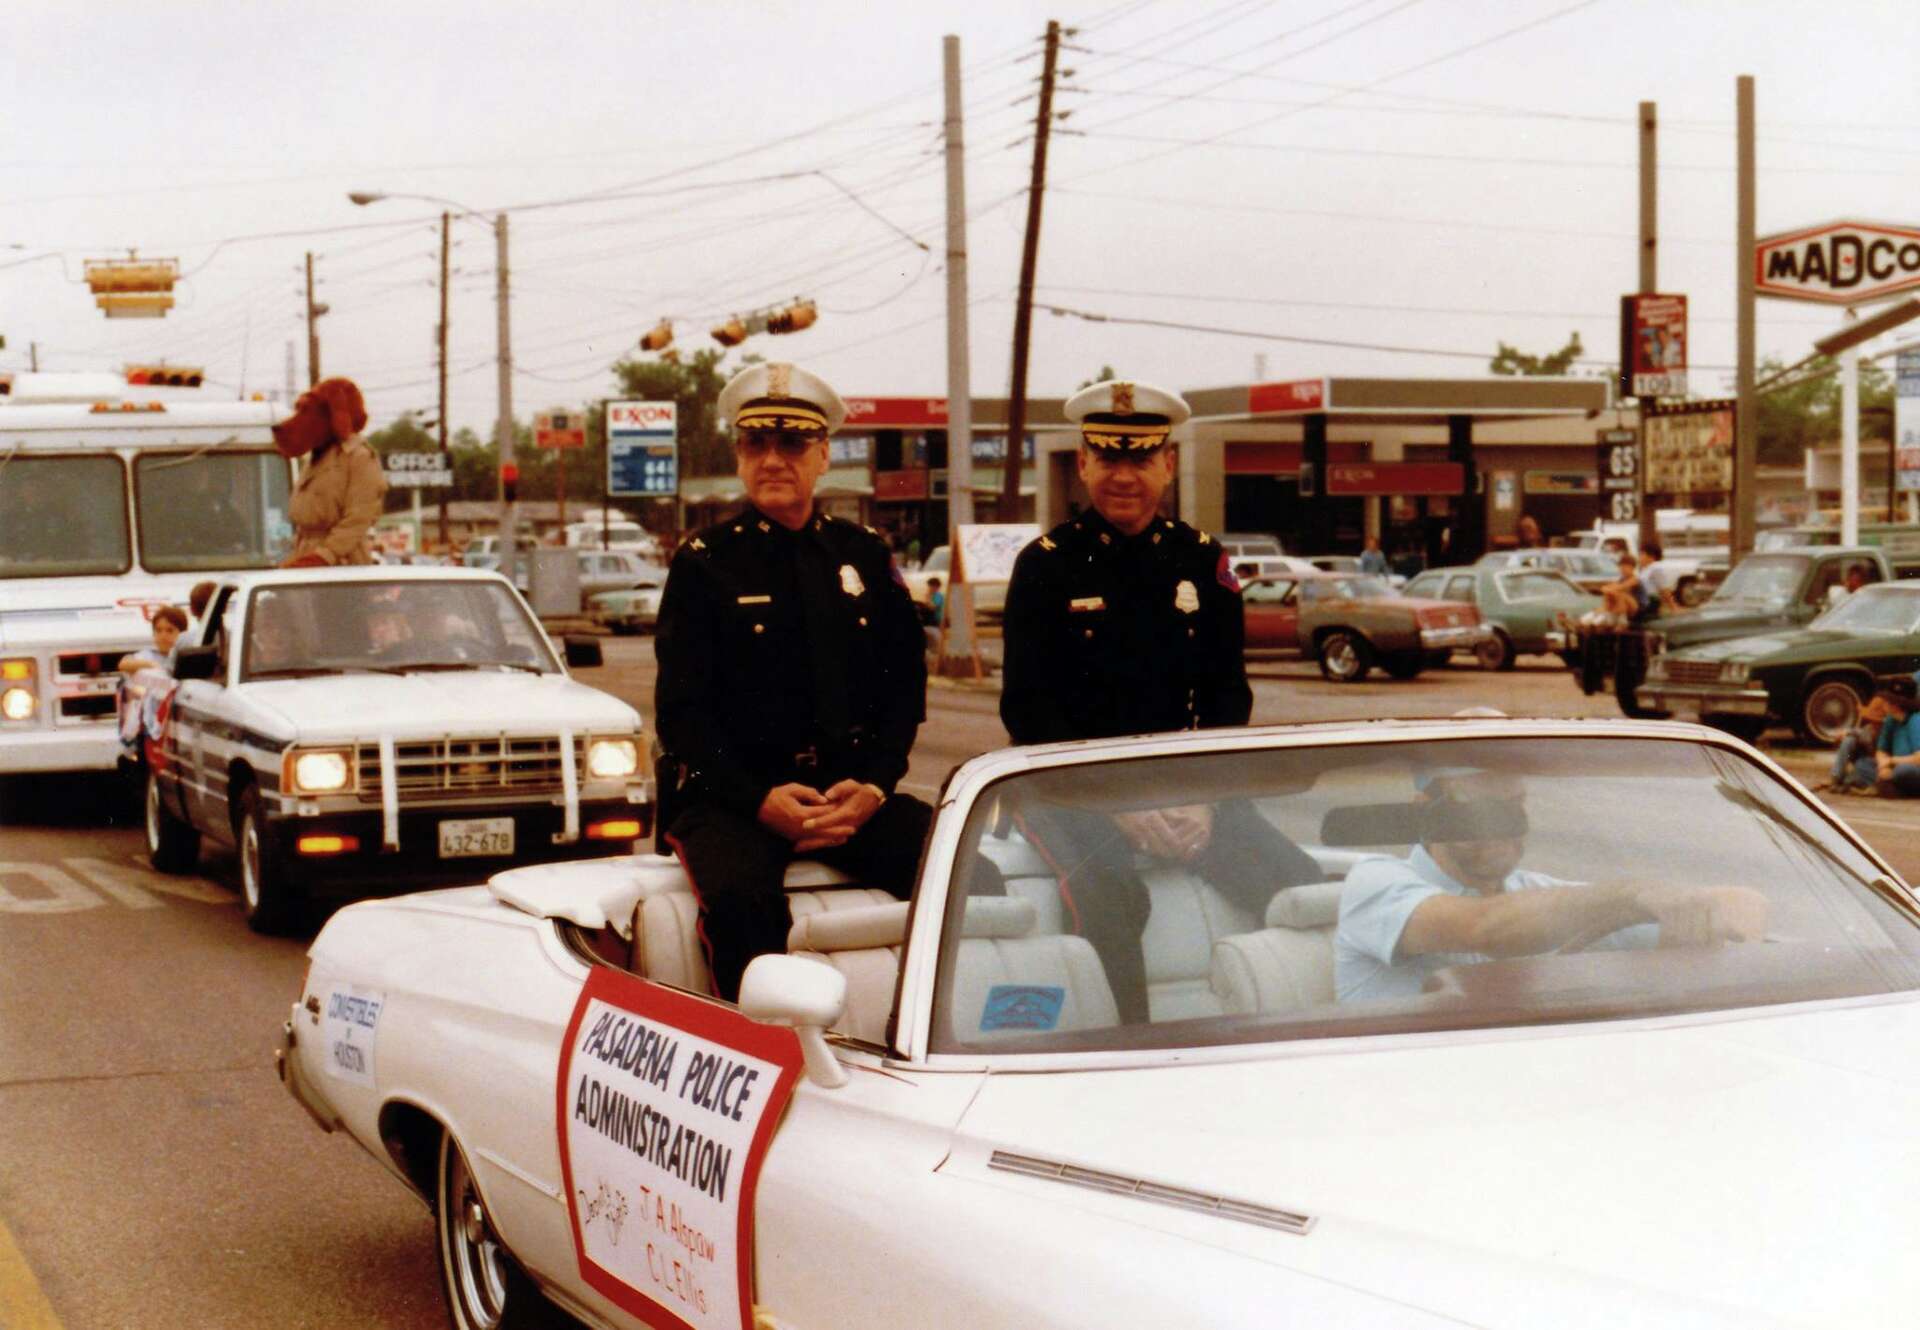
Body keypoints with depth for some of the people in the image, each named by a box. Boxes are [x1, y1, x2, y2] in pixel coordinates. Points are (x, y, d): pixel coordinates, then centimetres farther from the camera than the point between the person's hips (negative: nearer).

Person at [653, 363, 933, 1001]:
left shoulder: (865, 556, 15)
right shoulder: (703, 562, 4)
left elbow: (905, 686, 13)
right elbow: (680, 709, -1)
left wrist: (873, 787, -7)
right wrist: (760, 801, -16)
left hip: (853, 790, 3)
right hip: (731, 795, -3)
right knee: (742, 901, -36)